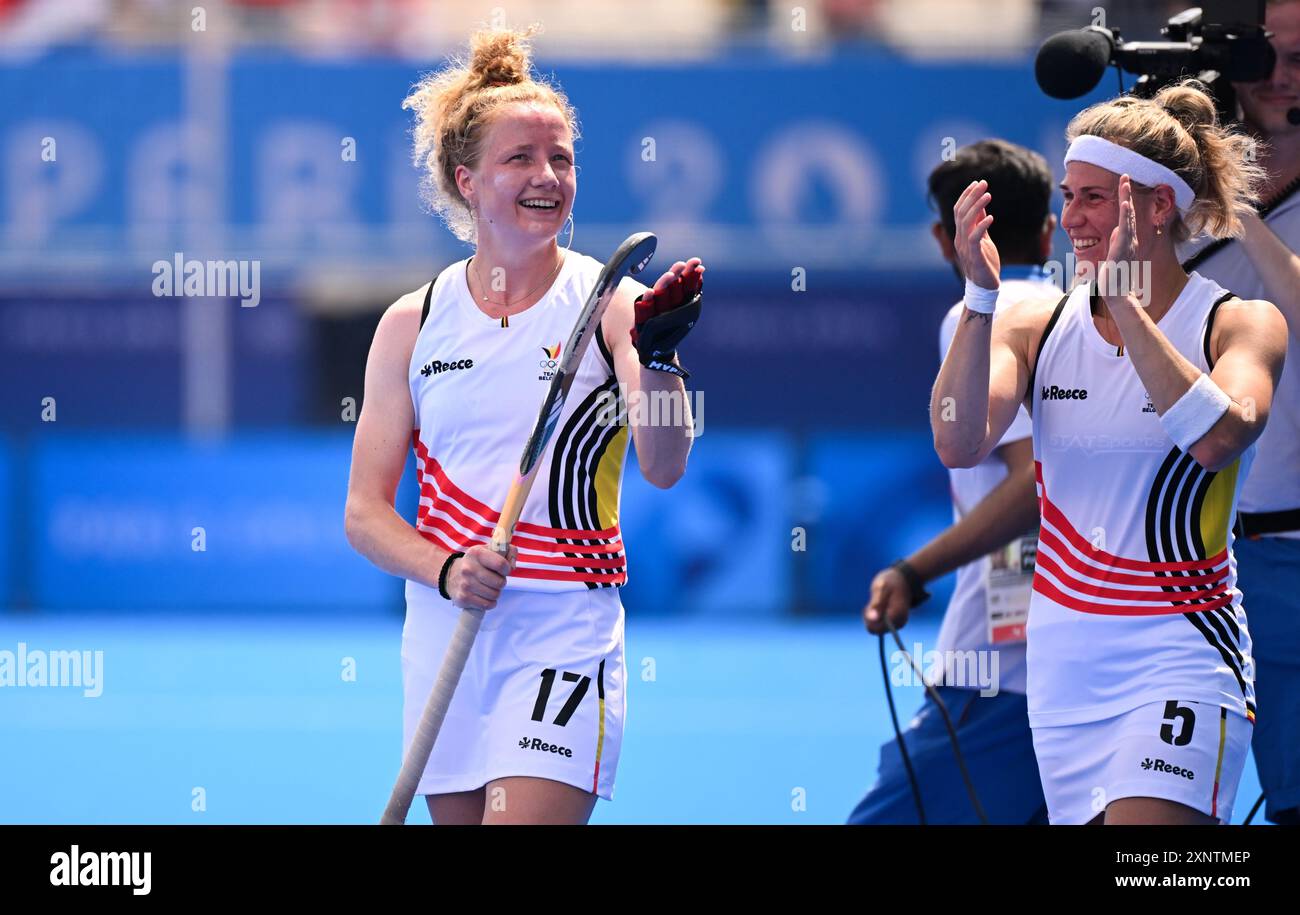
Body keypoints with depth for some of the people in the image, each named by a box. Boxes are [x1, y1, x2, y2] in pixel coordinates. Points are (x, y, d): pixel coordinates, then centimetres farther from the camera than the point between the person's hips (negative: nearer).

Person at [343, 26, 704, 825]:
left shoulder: (609, 305, -4)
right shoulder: (412, 325, 5)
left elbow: (663, 469, -19)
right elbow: (365, 512, 5)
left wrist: (658, 356, -37)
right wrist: (447, 571, -15)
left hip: (564, 634, -4)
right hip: (443, 634, 4)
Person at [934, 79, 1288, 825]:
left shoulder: (1241, 323, -2)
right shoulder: (1037, 327, 6)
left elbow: (1217, 439, -22)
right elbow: (959, 445, -9)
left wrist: (1127, 301, -21)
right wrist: (981, 296, -18)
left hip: (1179, 660, -4)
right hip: (1064, 665, 5)